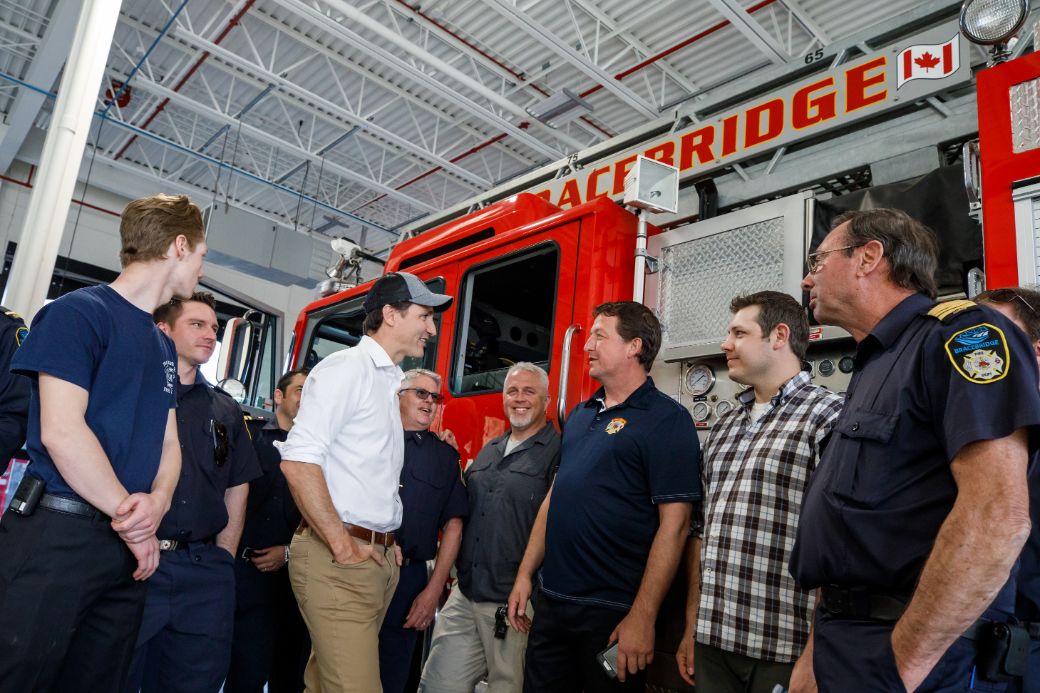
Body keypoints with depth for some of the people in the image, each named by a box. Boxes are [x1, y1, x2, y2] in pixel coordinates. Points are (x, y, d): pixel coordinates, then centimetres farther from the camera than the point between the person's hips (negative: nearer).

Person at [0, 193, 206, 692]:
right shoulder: (78, 311, -6)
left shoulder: (163, 346, 17)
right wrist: (133, 518, -10)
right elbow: (61, 431, -15)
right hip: (57, 534, -7)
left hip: (130, 547, 7)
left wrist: (157, 501, -8)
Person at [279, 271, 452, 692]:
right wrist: (342, 545, -19)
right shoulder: (347, 367, -10)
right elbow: (299, 460, -21)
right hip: (337, 561, -8)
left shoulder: (389, 382, 17)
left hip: (379, 558, 9)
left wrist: (386, 543, 13)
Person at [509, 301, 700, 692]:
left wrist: (642, 618, -19)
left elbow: (674, 525, -16)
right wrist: (526, 573, 11)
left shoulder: (666, 420, -11)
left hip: (612, 614, -6)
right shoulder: (580, 416, 11)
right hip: (551, 602, 7)